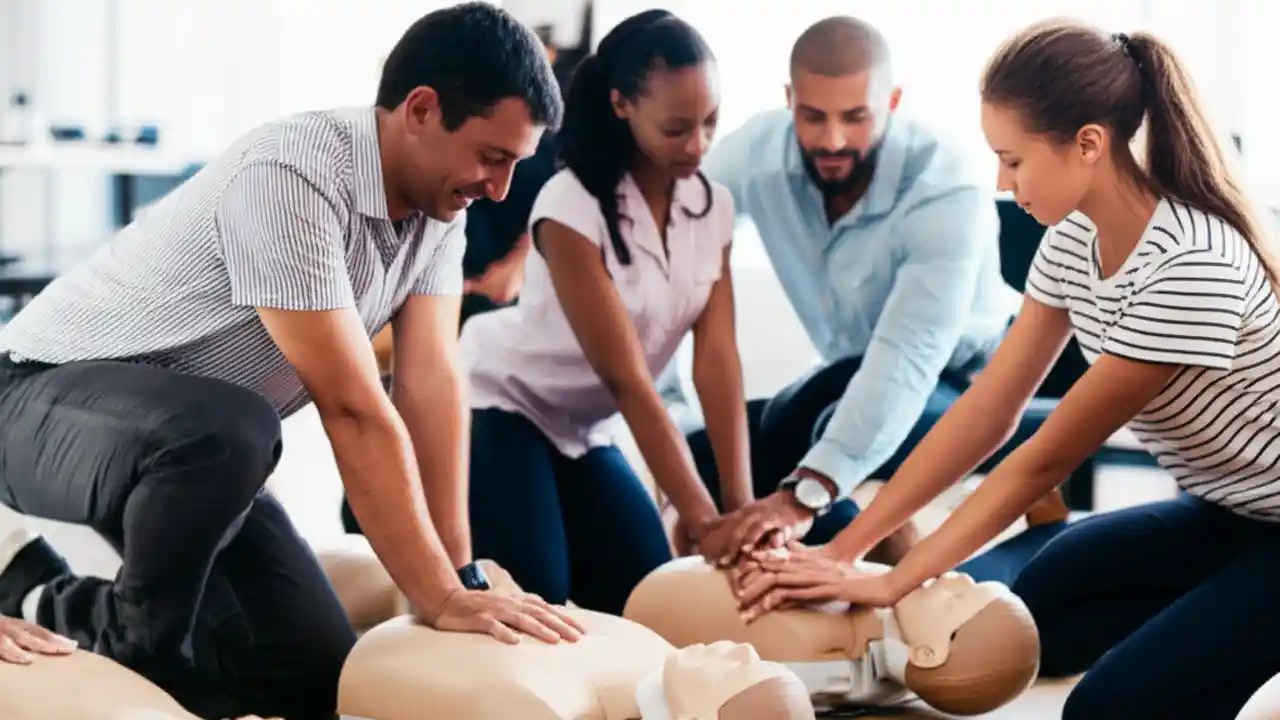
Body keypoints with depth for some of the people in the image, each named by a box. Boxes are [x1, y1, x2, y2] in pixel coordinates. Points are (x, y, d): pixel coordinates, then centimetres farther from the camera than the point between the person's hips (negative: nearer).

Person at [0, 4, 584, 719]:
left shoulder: (438, 201, -4)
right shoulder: (291, 176, -30)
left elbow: (432, 383, -9)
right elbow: (354, 409, -31)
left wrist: (463, 577, -16)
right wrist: (441, 597, -29)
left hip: (195, 439, 8)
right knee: (226, 433, -41)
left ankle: (67, 605, 17)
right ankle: (127, 649, -13)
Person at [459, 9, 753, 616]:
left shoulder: (713, 206, -6)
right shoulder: (572, 207, -25)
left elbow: (718, 359, -13)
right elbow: (626, 378, -26)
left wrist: (741, 505, -23)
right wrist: (700, 514, -29)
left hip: (583, 428, 7)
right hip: (499, 405, -6)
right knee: (534, 601, -21)